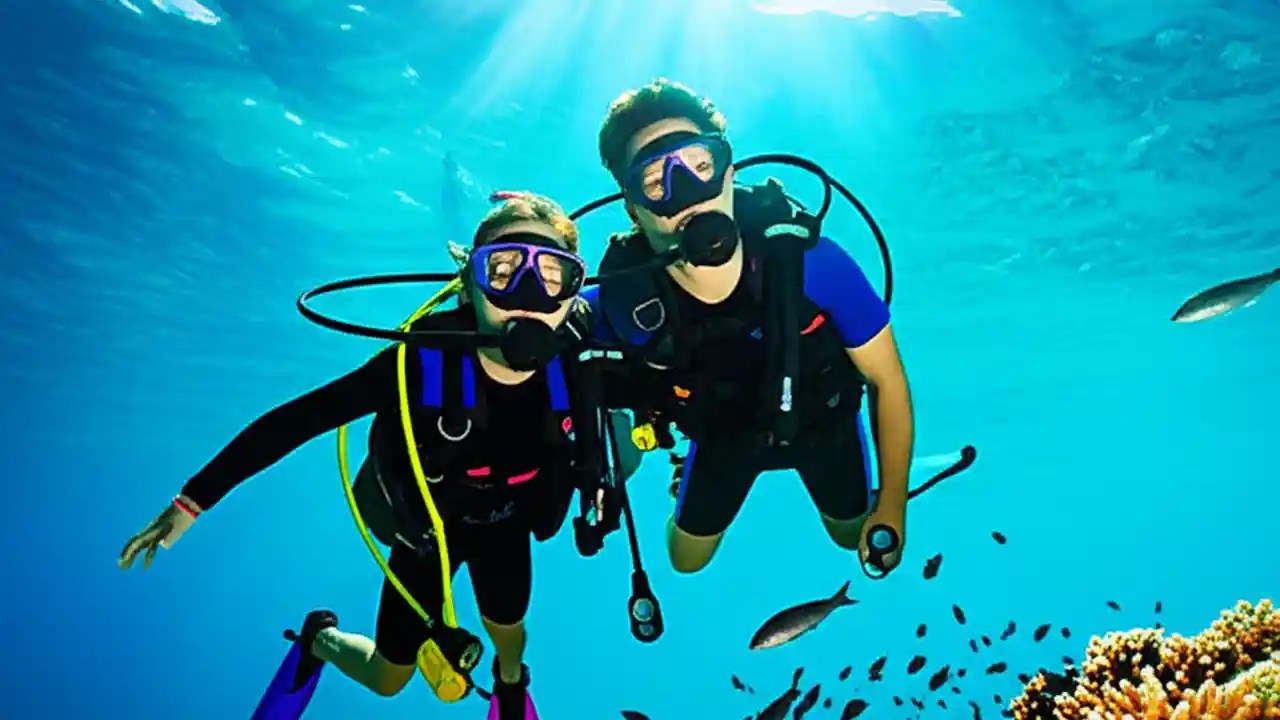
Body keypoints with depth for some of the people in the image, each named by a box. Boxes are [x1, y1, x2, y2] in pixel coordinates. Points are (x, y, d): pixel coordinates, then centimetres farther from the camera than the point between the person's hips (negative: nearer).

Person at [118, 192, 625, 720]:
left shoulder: (576, 363, -31)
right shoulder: (425, 360, -38)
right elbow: (299, 419, -31)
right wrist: (193, 500, -29)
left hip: (504, 525, 2)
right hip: (426, 526, -2)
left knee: (506, 627, 23)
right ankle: (319, 638, 49)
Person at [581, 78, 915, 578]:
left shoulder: (809, 261, -39)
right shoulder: (626, 299, -38)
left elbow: (887, 380, -24)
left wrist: (892, 505, -16)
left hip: (821, 420, 0)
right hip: (723, 433, 1)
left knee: (854, 537, 24)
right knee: (686, 561, 19)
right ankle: (692, 476, 48)